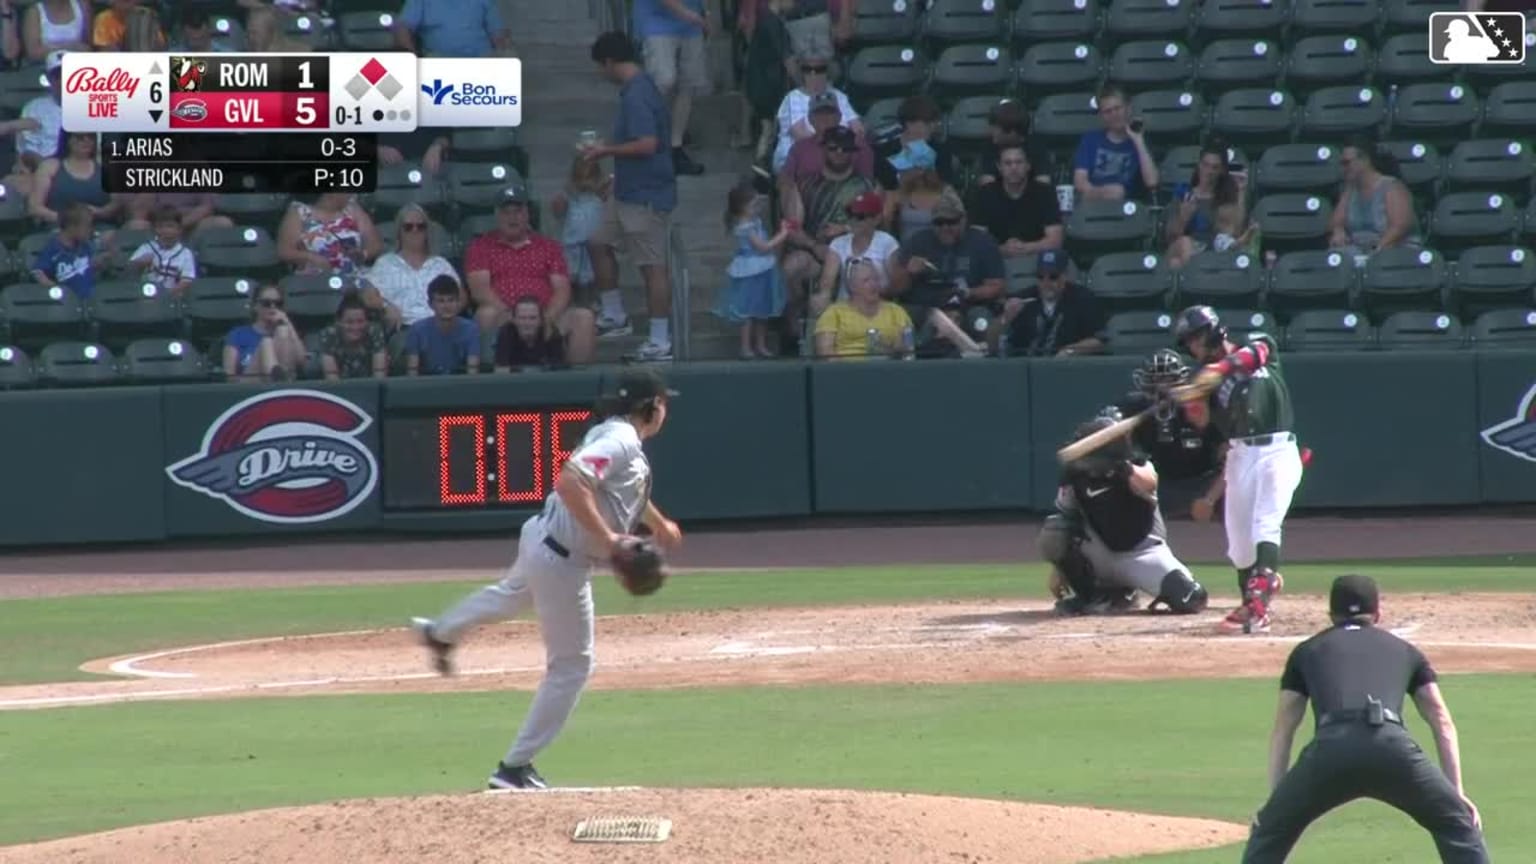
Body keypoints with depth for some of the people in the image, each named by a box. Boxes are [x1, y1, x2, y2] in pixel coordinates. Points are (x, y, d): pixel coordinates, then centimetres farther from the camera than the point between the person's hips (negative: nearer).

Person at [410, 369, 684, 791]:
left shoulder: (617, 436, 10)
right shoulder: (621, 442, -21)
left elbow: (626, 489, 31)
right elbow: (569, 482, -35)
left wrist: (660, 524, 43)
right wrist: (607, 538, -34)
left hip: (541, 540, 10)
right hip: (563, 561, -10)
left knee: (511, 596, 40)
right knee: (571, 665, 1)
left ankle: (441, 633, 66)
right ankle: (515, 768, 5)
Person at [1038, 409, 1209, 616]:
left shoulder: (1136, 465, -16)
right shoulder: (1075, 473, -9)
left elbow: (1148, 483, -39)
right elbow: (1065, 519, -1)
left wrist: (1126, 469, -58)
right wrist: (1058, 568, -5)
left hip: (1142, 551, -2)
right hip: (1102, 551, 2)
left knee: (1192, 599, -22)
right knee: (1052, 532, -27)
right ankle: (1088, 594, -6)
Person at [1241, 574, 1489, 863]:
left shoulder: (1307, 652, 32)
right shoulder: (1404, 650, 32)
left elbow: (1283, 731, 27)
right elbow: (1443, 723, 25)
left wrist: (1275, 798, 26)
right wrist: (1457, 793, 22)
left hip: (1331, 747, 0)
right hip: (1393, 747, 0)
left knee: (1269, 833, 19)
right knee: (1459, 825, 18)